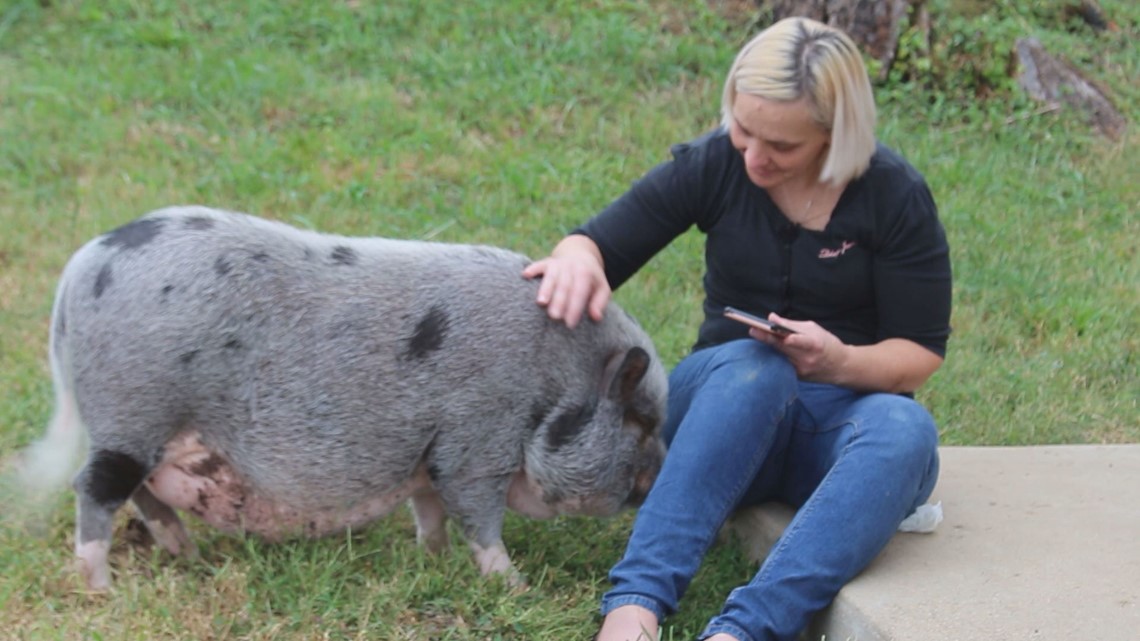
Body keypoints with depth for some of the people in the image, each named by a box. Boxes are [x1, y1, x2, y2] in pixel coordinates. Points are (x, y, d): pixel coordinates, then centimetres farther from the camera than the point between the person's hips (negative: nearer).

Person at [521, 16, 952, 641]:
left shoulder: (894, 195, -7)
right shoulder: (714, 164, -5)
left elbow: (920, 354, -4)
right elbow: (598, 244, -2)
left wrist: (841, 362, -26)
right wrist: (577, 260, -27)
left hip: (845, 414, 0)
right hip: (722, 402, 0)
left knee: (904, 429, -36)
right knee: (755, 367, -37)